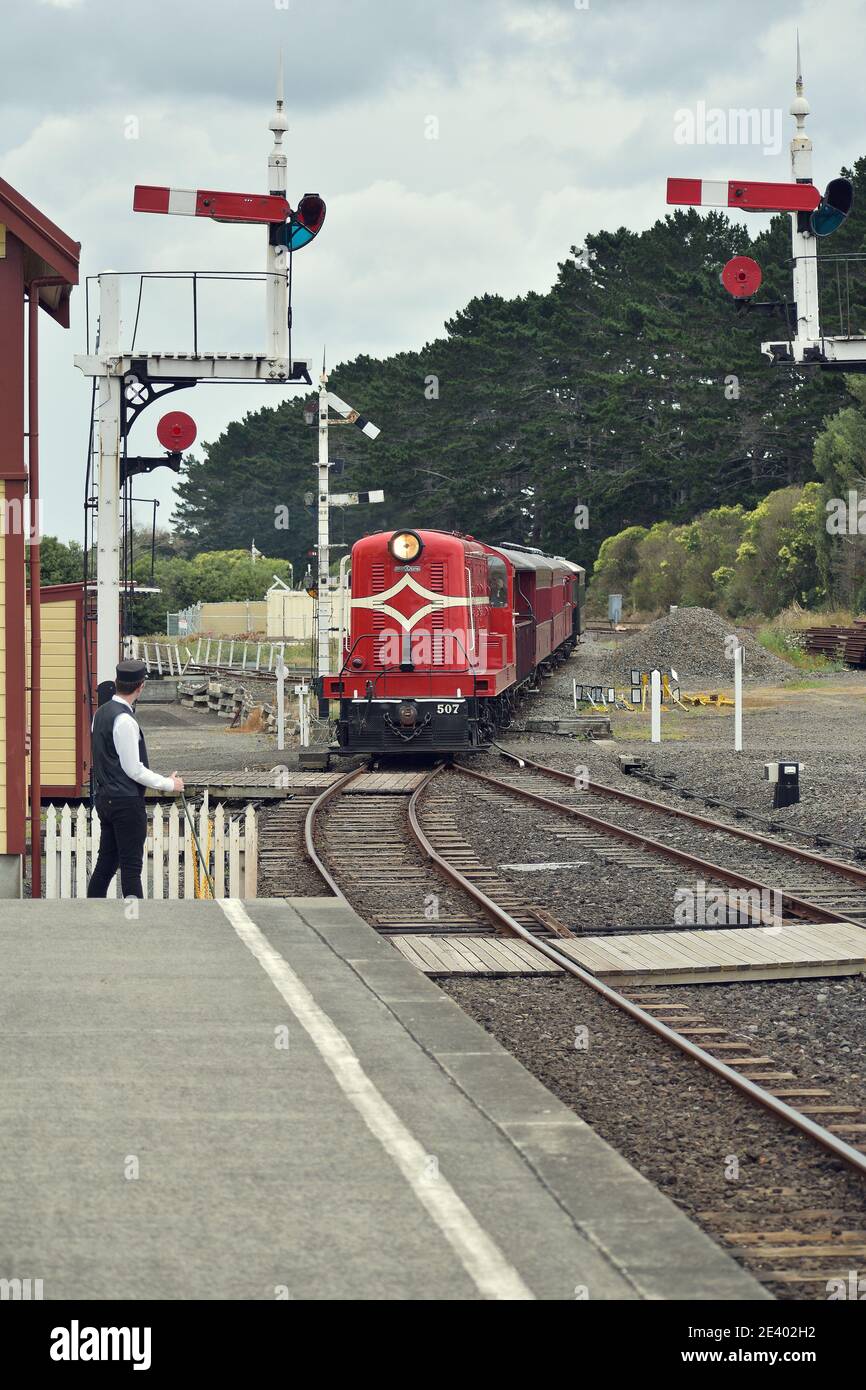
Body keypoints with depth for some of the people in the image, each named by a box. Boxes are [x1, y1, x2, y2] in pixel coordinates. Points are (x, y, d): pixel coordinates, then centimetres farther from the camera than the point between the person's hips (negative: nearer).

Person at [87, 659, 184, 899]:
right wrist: (168, 784, -8)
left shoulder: (101, 713, 11)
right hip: (127, 802, -9)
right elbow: (133, 769, -18)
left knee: (106, 862, 13)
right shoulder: (124, 720, -18)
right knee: (131, 866, -7)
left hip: (105, 797, 9)